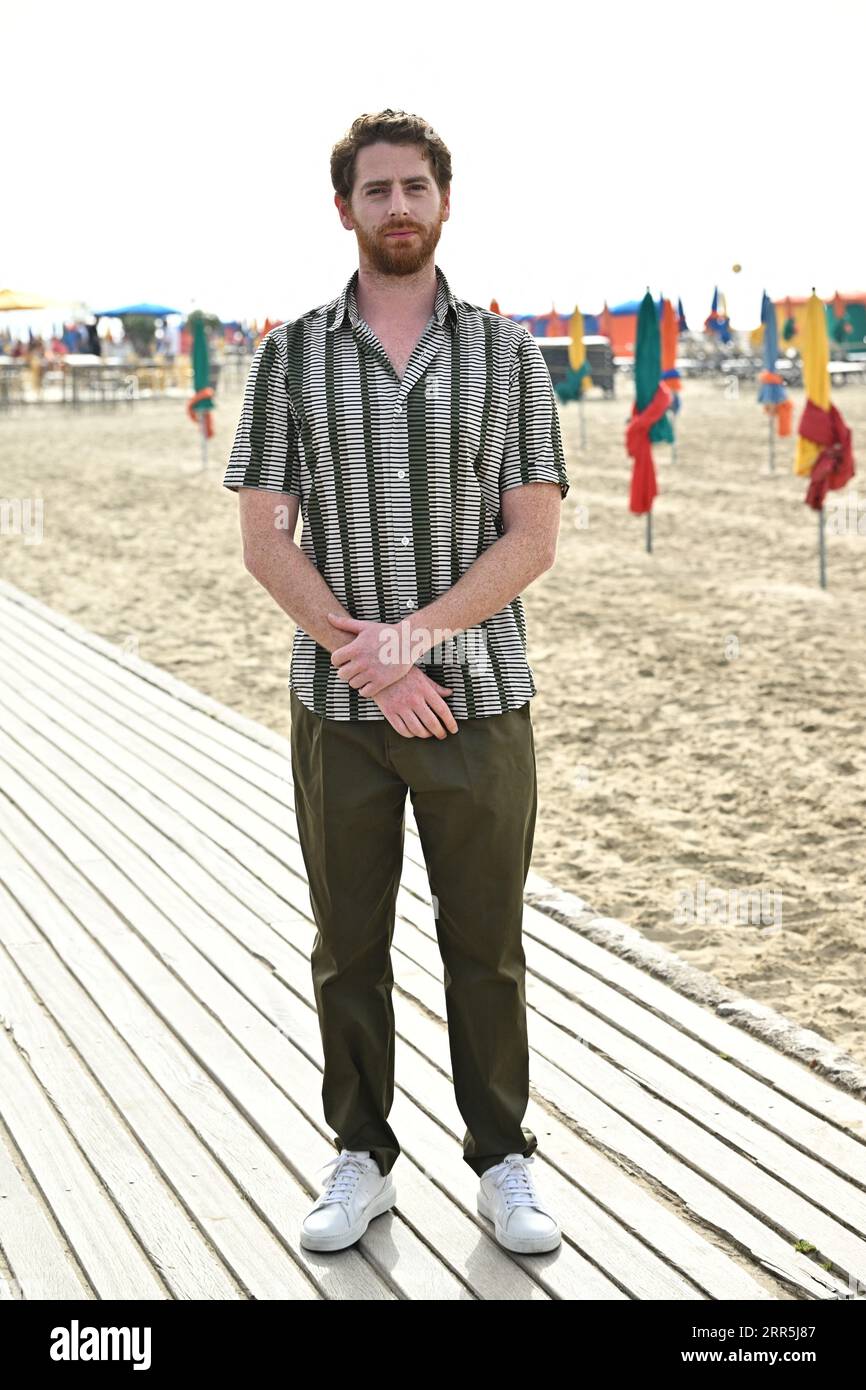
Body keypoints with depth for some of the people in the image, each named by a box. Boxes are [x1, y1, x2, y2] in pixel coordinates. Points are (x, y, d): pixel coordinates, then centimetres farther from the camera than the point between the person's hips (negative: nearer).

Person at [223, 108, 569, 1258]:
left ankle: (503, 1163, 23)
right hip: (339, 709, 1)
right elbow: (266, 542, -2)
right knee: (349, 944, 10)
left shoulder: (508, 353, 2)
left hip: (480, 699, 0)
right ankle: (361, 1162, 25)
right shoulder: (292, 356, 3)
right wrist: (367, 663, -13)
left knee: (488, 946, 8)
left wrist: (411, 632, -16)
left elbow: (535, 537, -3)